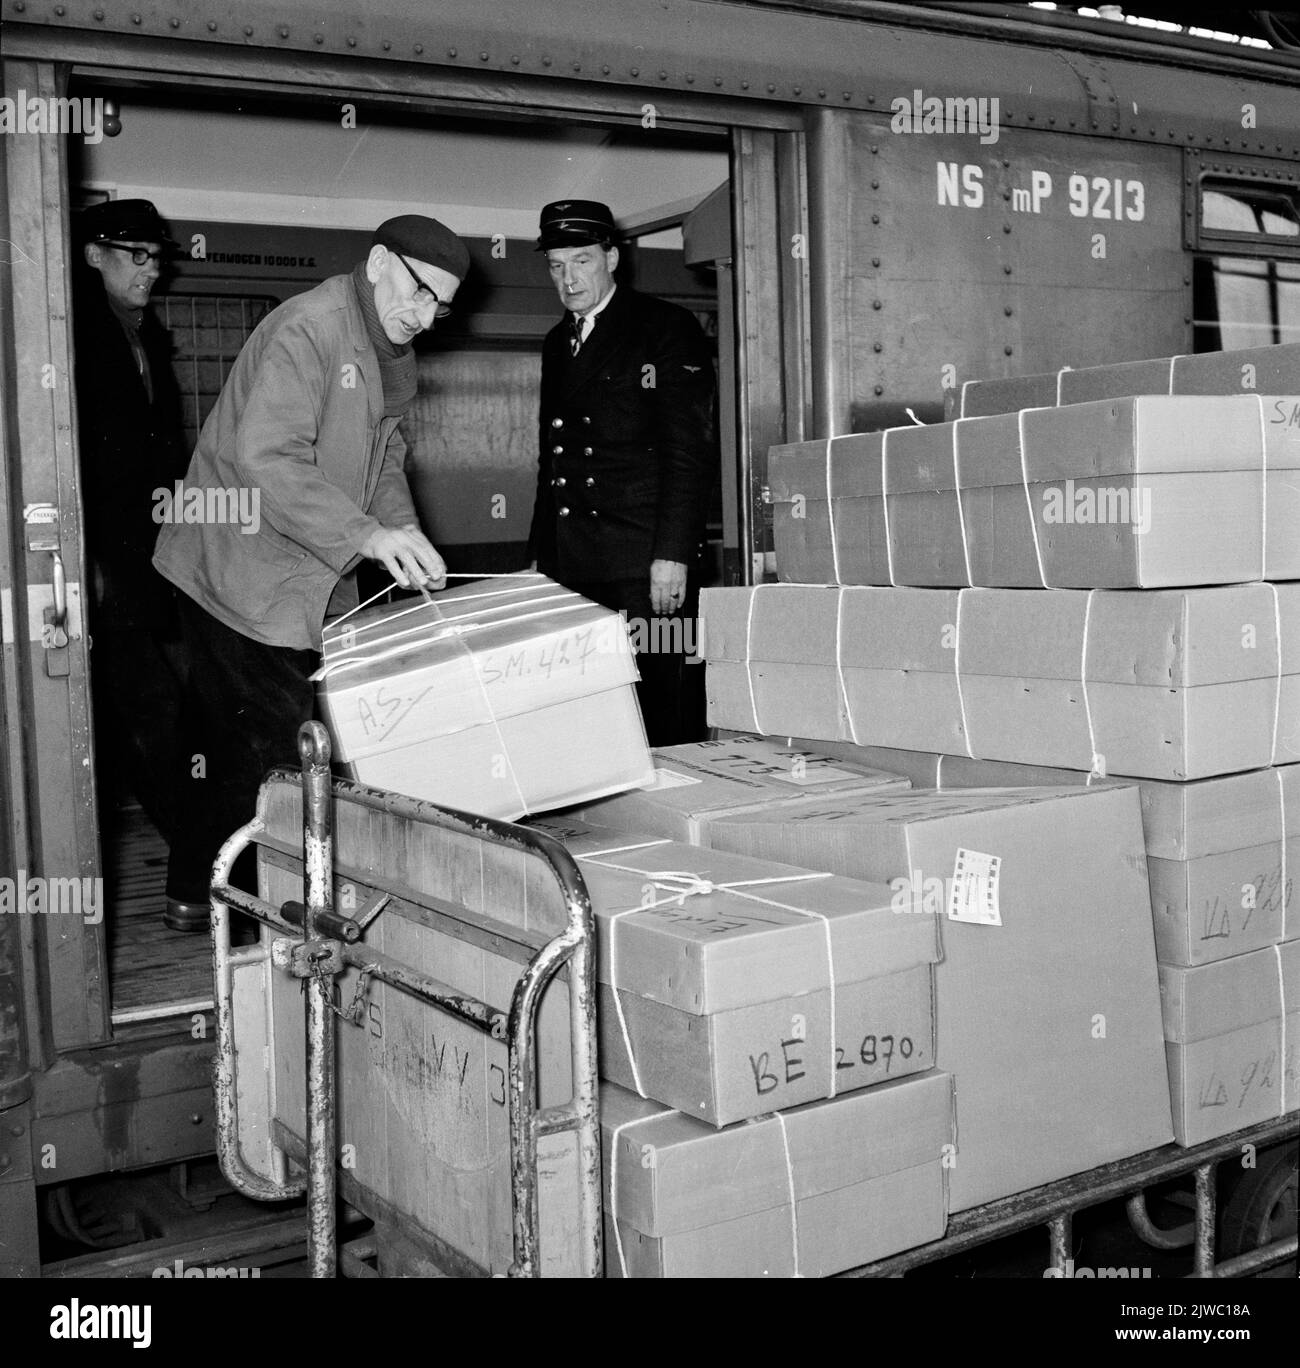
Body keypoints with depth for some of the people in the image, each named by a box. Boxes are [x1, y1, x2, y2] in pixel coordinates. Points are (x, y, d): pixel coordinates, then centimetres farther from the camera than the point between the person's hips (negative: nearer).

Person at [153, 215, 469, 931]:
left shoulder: (392, 358, 14)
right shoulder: (306, 330, -18)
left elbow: (382, 457, 16)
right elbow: (267, 461, -27)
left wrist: (404, 534, -3)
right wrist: (366, 535, -32)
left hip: (312, 580, 9)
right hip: (245, 572, -9)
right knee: (272, 743, -7)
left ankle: (195, 892, 20)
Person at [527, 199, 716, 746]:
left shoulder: (667, 329, 0)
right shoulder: (557, 343, 21)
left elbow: (690, 450, -8)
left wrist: (672, 555, -16)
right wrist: (539, 555, 16)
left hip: (646, 561, -6)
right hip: (570, 566, 6)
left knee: (663, 716, -6)